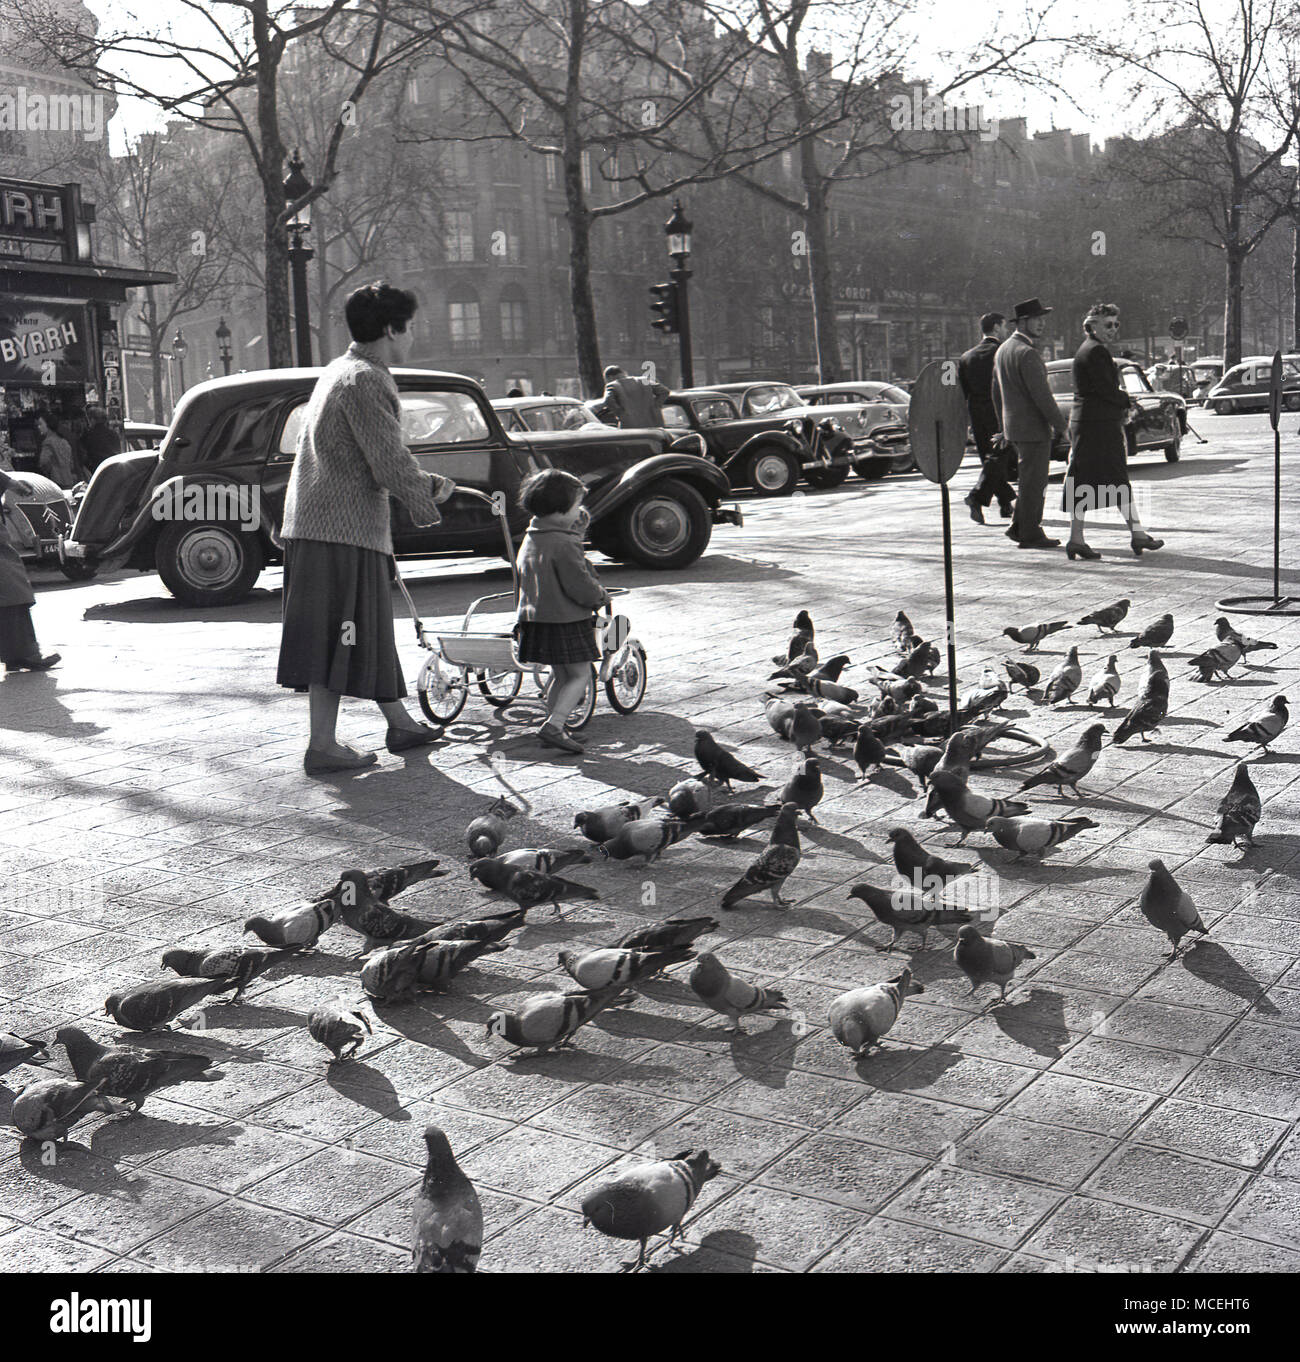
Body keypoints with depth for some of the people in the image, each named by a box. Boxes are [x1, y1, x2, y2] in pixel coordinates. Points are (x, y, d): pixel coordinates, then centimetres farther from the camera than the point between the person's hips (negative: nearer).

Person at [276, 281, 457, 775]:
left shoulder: (340, 370, 19)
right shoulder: (366, 380, -14)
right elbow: (390, 464, -18)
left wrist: (426, 482, 19)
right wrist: (426, 503, -2)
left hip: (311, 520, 10)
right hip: (343, 529, -10)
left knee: (369, 628, 17)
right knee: (338, 635, -5)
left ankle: (400, 724, 29)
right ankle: (322, 745, -1)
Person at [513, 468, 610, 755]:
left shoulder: (531, 538, 9)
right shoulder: (563, 543, -19)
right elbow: (580, 586, -20)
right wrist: (600, 596, 2)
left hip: (535, 618, 9)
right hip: (565, 621, -9)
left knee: (559, 675, 20)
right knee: (580, 675, -2)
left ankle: (553, 728, 25)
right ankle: (553, 726, -13)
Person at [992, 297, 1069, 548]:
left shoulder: (1003, 349, 11)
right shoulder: (1027, 353, -19)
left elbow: (996, 392, 17)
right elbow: (1041, 395, -21)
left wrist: (1005, 426, 23)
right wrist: (1060, 425, -14)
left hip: (1013, 426, 9)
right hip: (1033, 427, -9)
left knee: (1033, 479, 18)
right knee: (1033, 481, 0)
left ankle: (1019, 527, 19)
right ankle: (1030, 534, 6)